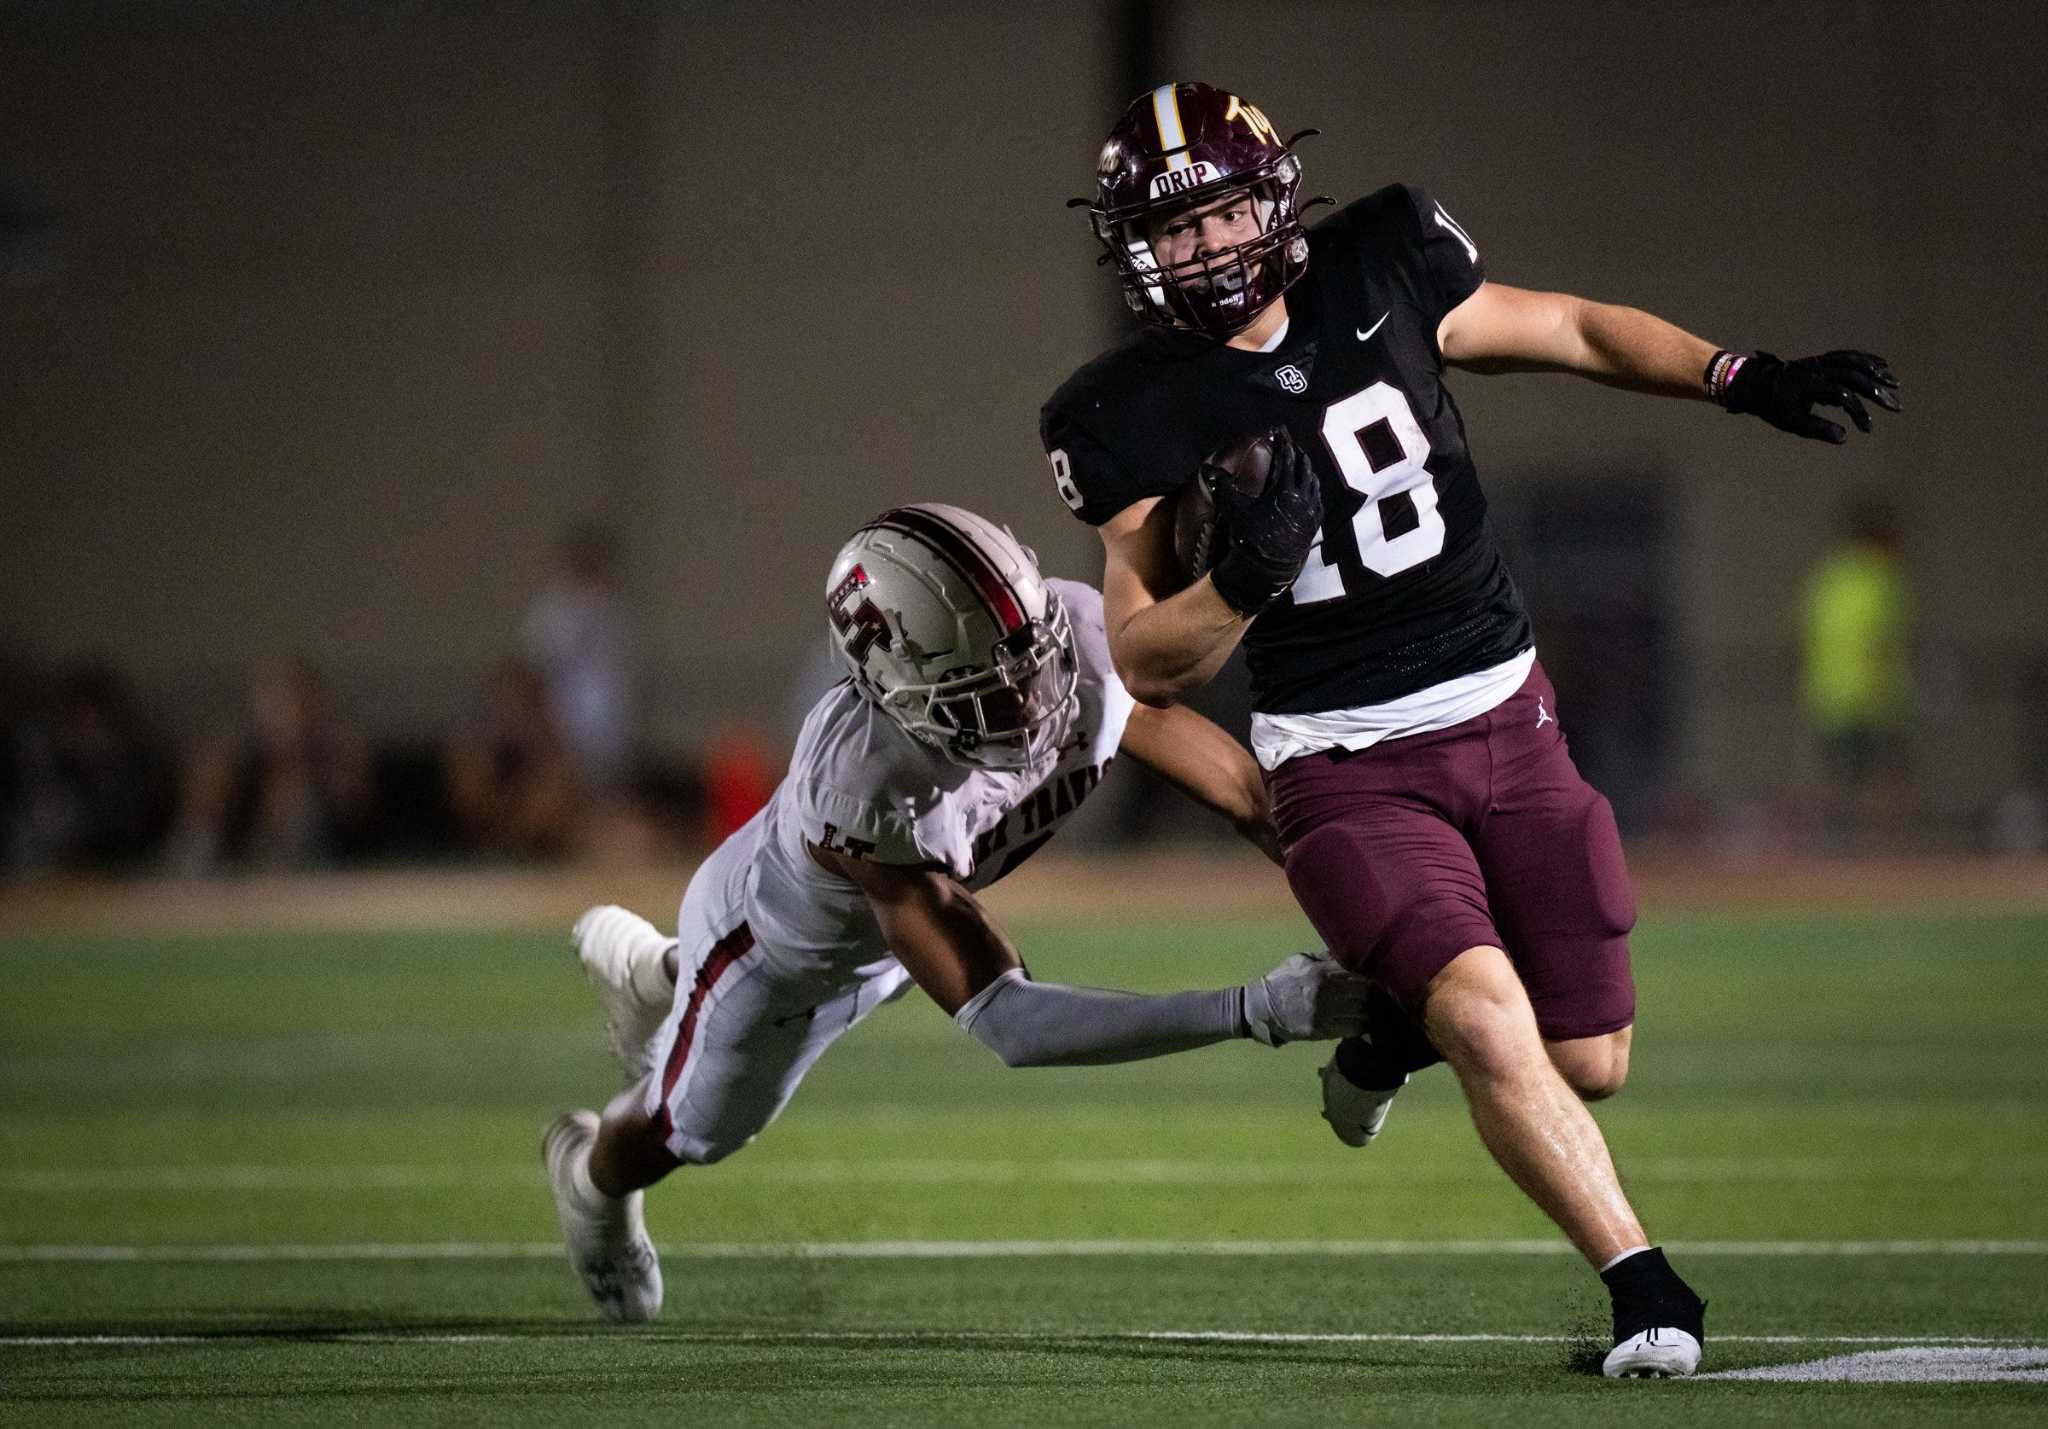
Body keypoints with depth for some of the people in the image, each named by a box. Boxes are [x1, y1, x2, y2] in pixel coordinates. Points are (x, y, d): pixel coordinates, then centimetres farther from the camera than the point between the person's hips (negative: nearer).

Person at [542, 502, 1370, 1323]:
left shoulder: (1080, 641, -38)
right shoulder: (869, 789, -51)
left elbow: (1236, 785, -18)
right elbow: (1001, 1022, -52)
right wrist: (1255, 1013, -58)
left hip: (892, 916, 5)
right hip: (774, 941, -5)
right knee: (692, 1133, 27)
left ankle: (655, 976, 66)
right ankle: (590, 1178, 61)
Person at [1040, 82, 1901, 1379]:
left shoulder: (1379, 276, -3)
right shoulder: (1137, 420, -8)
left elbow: (1573, 331, 12)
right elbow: (1147, 666, -6)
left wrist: (1742, 380, 0)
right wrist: (1240, 583, -26)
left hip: (1508, 722, 3)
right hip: (1344, 770, -3)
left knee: (1587, 1064, 5)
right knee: (1492, 1018, -24)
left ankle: (1402, 1024, 36)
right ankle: (1648, 1295, -14)